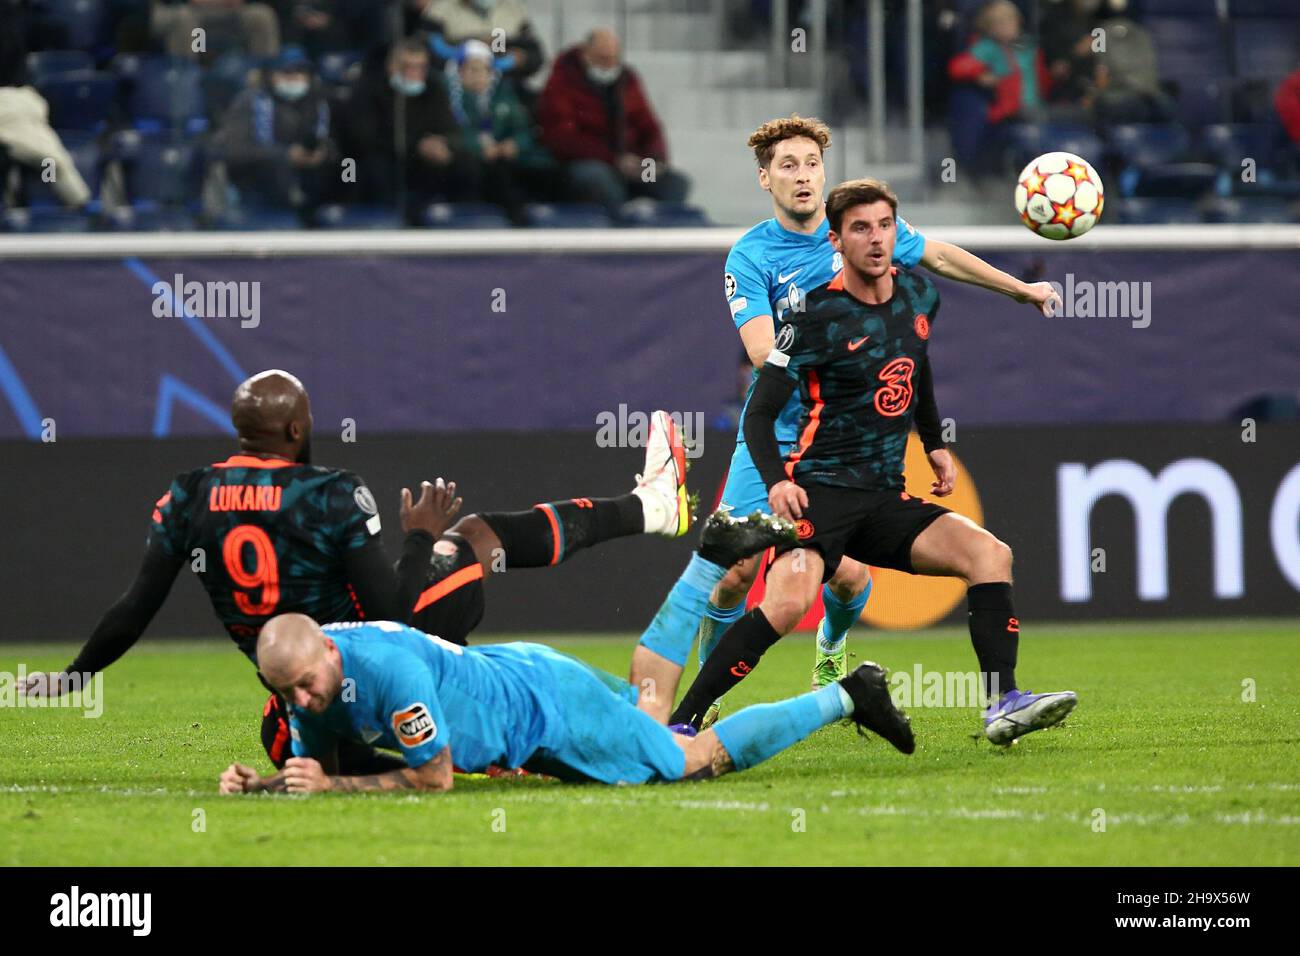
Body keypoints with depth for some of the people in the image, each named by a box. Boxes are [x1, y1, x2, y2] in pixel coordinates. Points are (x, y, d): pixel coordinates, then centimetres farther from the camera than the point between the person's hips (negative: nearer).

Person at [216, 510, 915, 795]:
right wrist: (256, 785, -20)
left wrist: (329, 785, -34)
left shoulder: (386, 668, -38)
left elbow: (434, 776, -30)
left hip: (545, 705, -8)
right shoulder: (305, 673, -14)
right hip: (513, 671, 8)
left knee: (703, 759, 5)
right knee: (646, 701, 32)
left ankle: (844, 698, 18)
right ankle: (716, 560, 44)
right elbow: (318, 764, -1)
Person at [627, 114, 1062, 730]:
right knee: (737, 569, -12)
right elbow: (763, 353, -22)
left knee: (846, 574, -4)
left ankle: (831, 650, 32)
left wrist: (1021, 289, 22)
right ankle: (707, 688, 8)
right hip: (775, 435, -2)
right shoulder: (750, 257, -11)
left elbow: (940, 257, 15)